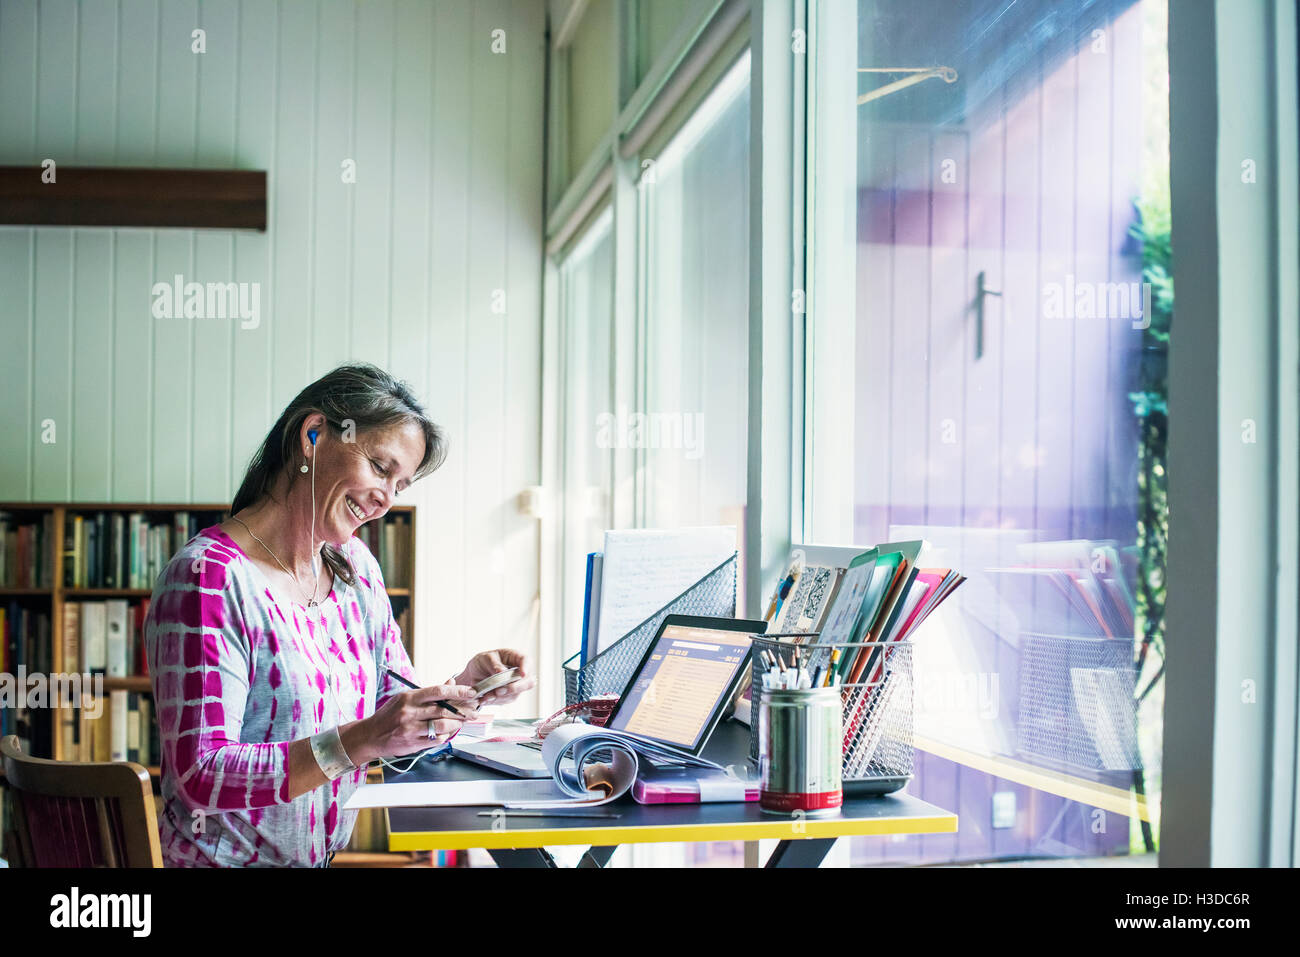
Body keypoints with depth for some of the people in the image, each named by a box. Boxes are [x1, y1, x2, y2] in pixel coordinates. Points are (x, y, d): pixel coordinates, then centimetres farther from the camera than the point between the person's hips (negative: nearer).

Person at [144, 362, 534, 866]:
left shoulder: (355, 567, 9)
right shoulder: (207, 578, -16)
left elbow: (394, 709, 11)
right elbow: (201, 778, -21)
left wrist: (465, 689, -9)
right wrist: (361, 742, -29)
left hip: (332, 855, 7)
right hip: (229, 860, -7)